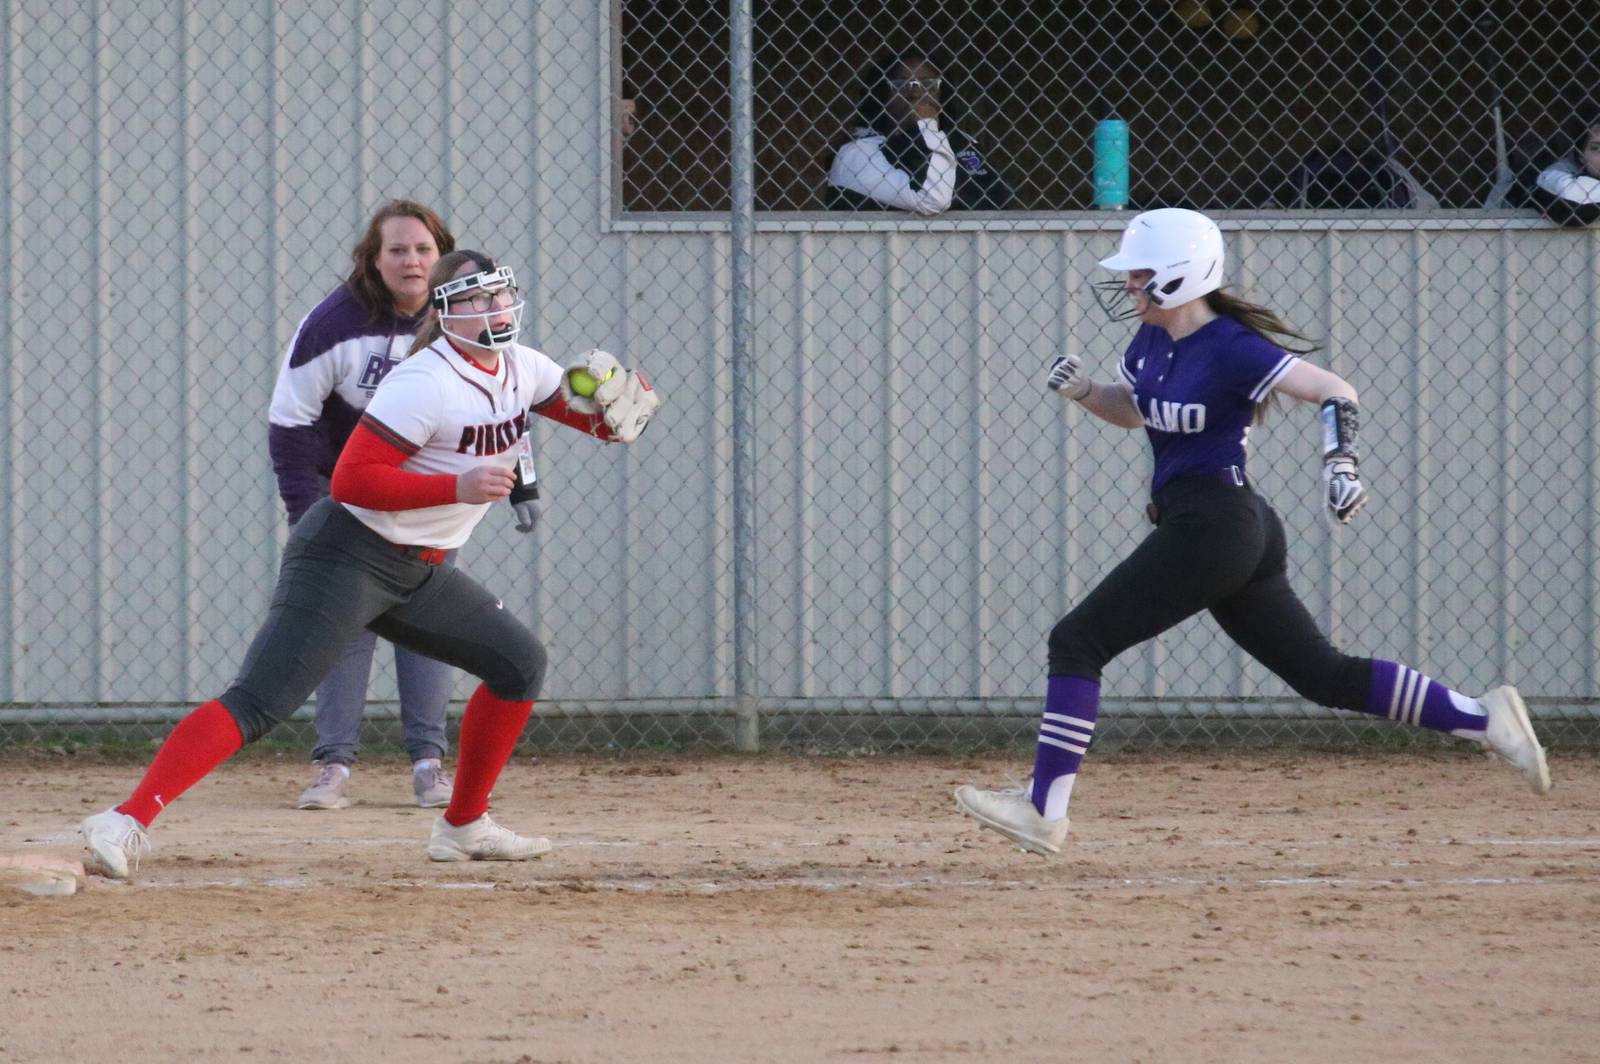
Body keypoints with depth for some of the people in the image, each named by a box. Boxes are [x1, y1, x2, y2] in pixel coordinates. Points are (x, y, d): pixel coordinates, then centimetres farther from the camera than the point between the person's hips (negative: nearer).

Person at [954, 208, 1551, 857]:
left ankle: (1043, 810, -8)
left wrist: (1340, 460, -34)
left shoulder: (1229, 349, -15)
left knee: (1078, 640, -8)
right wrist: (1082, 390, 9)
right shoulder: (1152, 340, 11)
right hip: (1243, 534, 10)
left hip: (1211, 528, -10)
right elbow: (1130, 411, 29)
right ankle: (1484, 718, 9)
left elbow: (1334, 391, -18)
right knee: (1322, 675, 10)